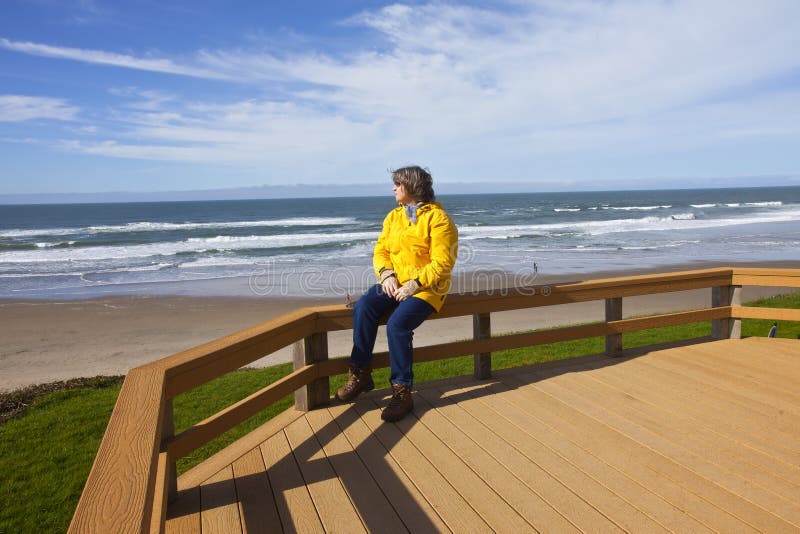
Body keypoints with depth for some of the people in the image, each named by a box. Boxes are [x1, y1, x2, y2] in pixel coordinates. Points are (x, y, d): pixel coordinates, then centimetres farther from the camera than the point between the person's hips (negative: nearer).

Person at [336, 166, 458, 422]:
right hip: (394, 283, 6)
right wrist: (386, 274, -10)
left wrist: (415, 284, -22)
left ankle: (402, 392, -18)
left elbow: (442, 263, -13)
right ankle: (360, 374, -14)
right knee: (363, 307, -23)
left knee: (397, 324, -30)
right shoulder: (394, 216, 15)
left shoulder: (438, 218, -7)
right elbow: (381, 251, 10)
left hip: (426, 288, -6)